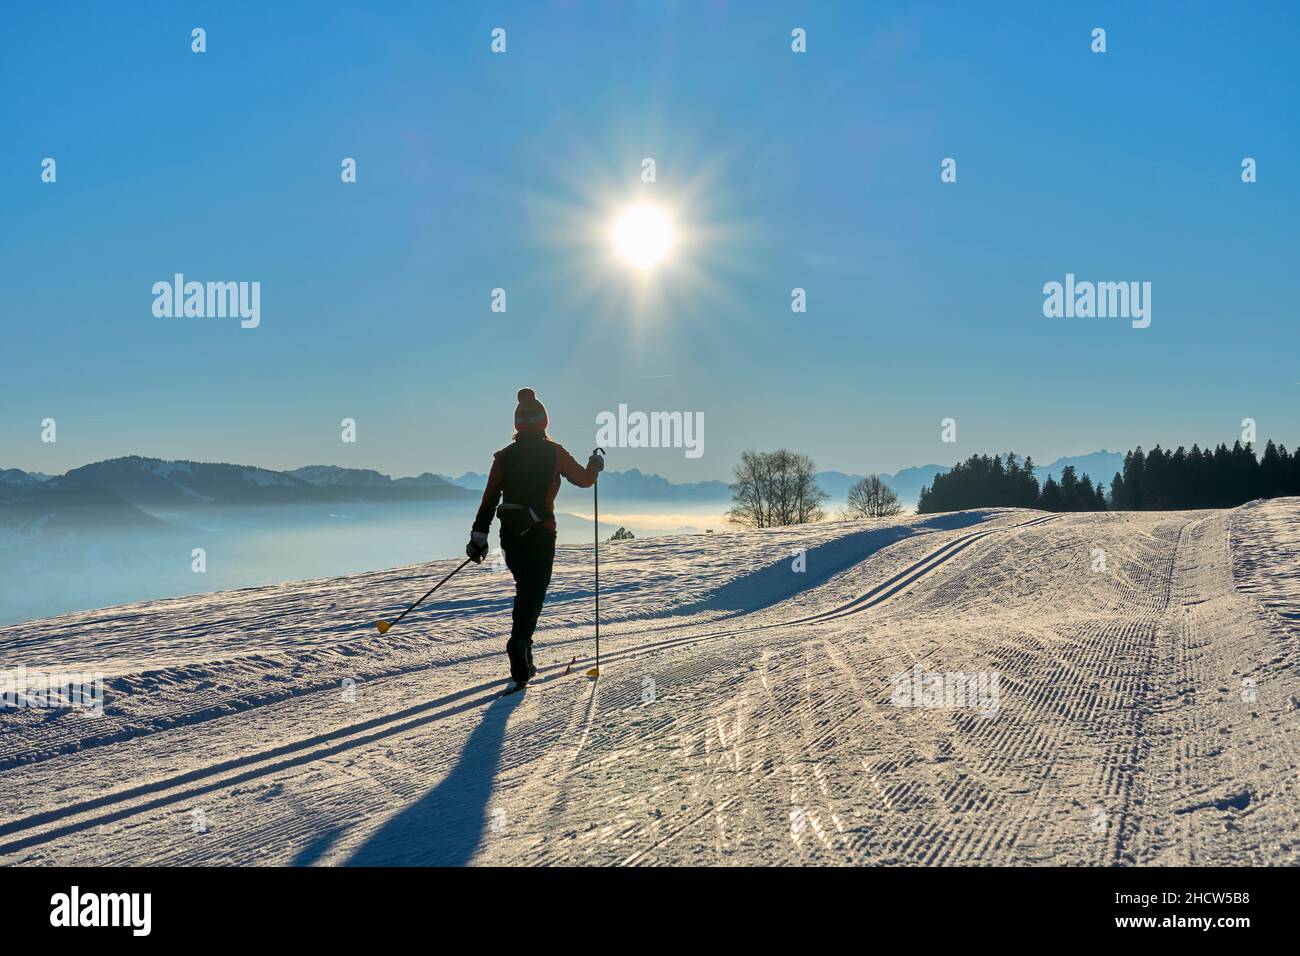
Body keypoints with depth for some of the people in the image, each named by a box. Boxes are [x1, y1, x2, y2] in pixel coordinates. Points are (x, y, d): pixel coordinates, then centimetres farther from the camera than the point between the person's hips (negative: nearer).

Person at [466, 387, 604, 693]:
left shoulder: (504, 456, 2)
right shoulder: (554, 453, -5)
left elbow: (489, 498, 0)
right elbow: (584, 479, 8)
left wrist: (479, 535, 3)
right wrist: (595, 464, 29)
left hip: (510, 534, 4)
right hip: (541, 533, -4)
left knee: (525, 590, 21)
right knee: (533, 595, -2)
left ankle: (525, 660, 25)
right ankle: (519, 661, -16)